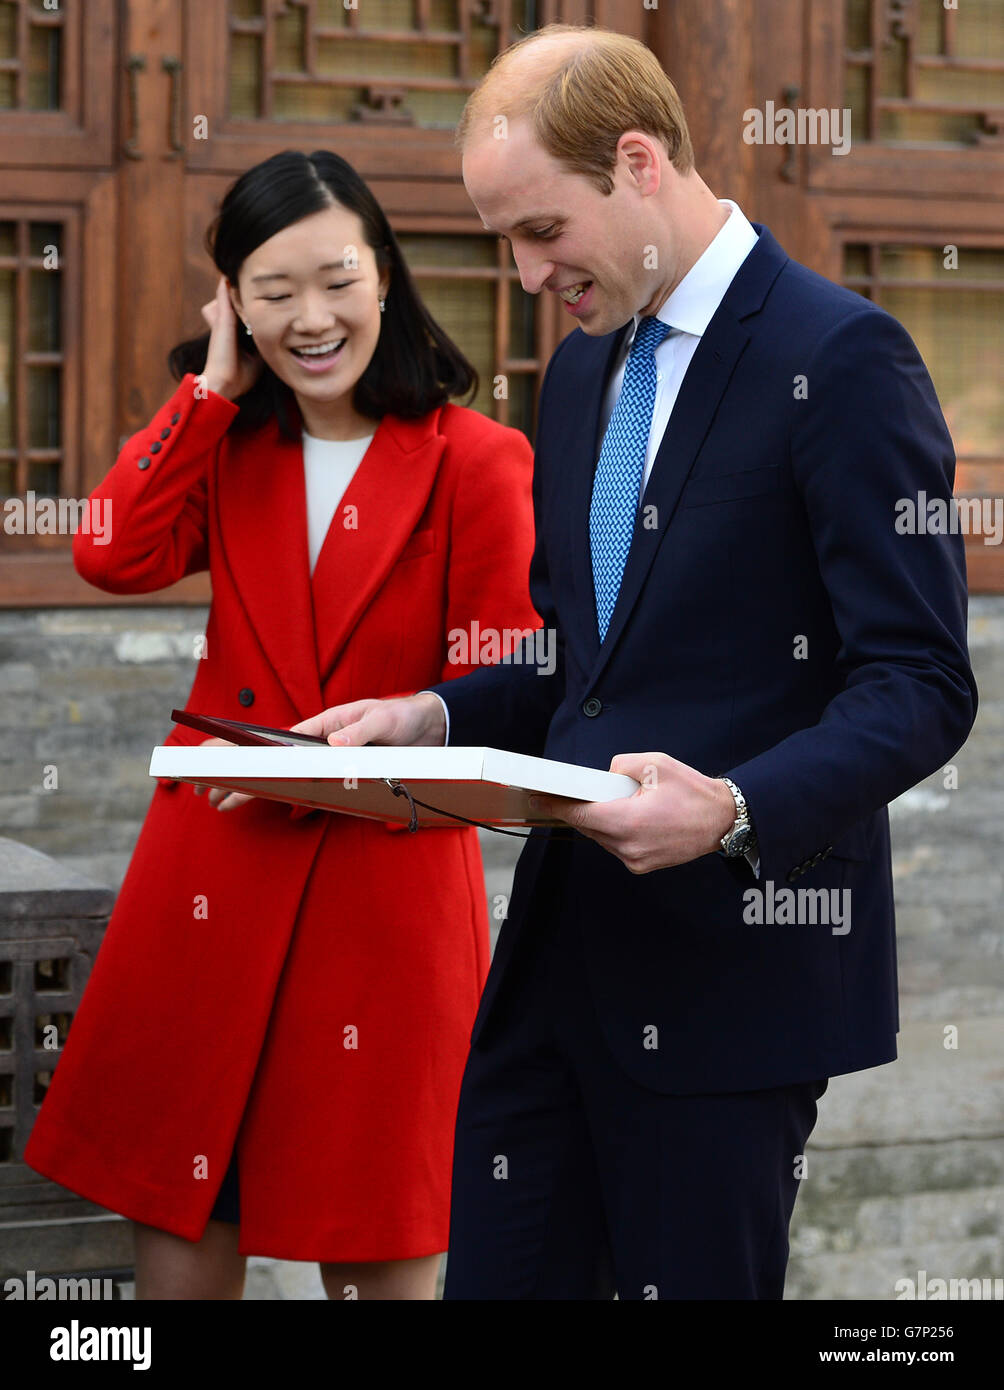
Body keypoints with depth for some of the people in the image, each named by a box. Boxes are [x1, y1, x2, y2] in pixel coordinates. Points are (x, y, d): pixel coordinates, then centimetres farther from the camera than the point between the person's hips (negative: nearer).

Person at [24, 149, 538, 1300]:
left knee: (380, 1247, 3)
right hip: (216, 868, 4)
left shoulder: (476, 461, -4)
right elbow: (115, 556, -9)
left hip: (390, 881, -4)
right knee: (175, 1218, 6)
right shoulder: (230, 445, 10)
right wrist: (213, 385, -5)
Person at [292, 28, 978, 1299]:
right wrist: (436, 717, 5)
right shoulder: (582, 371, 16)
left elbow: (921, 685, -15)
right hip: (560, 947, 8)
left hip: (734, 956, -8)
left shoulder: (840, 359, -11)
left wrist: (737, 809, -29)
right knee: (498, 1277, 8)